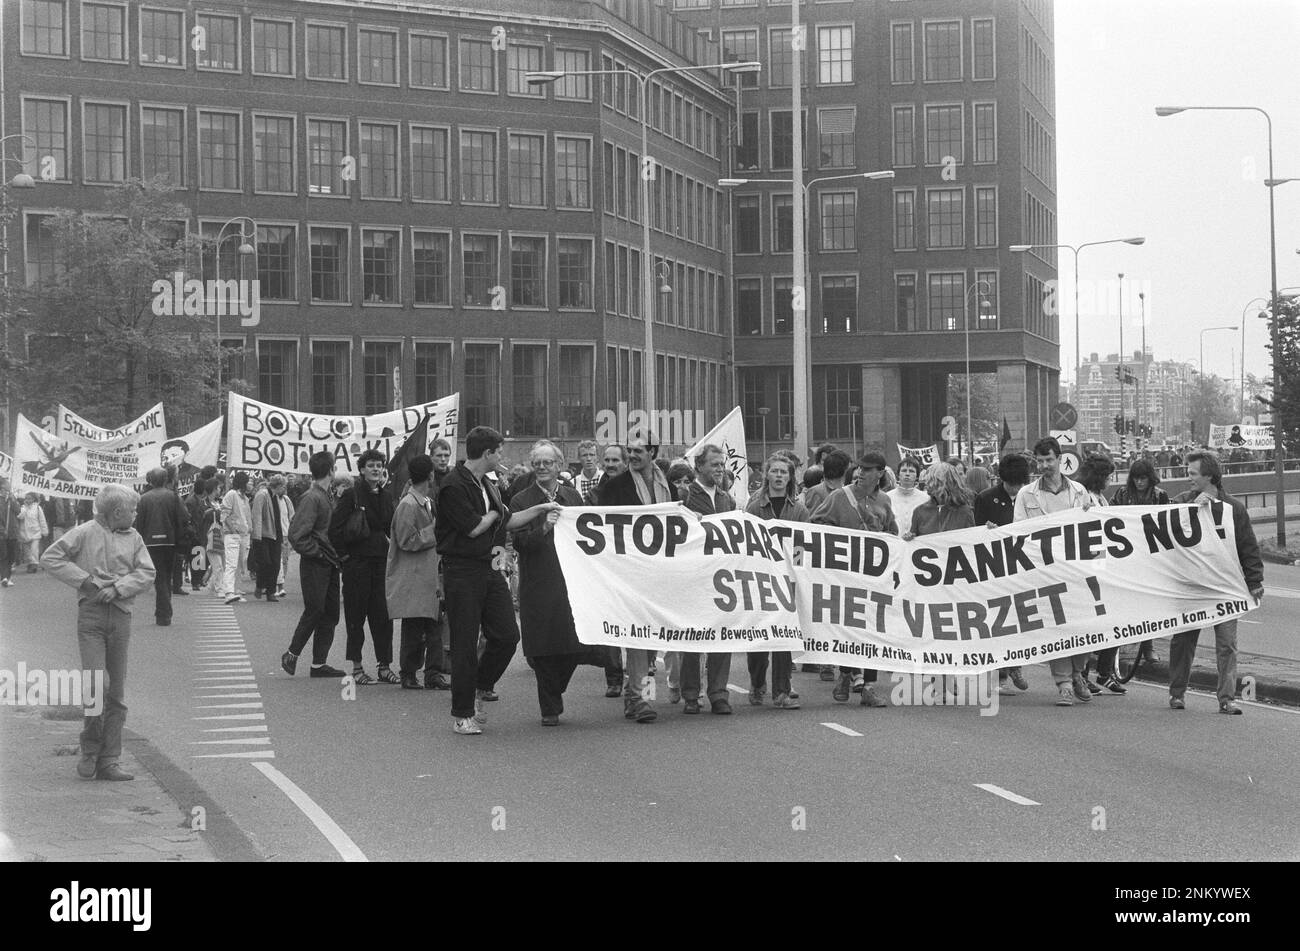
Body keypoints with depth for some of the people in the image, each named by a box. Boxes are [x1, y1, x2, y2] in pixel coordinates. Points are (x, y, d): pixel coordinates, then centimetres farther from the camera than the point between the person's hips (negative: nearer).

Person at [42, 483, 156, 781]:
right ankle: (90, 750, 4)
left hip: (121, 616, 4)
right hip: (91, 614, -4)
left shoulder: (133, 538, 9)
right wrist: (86, 581, -10)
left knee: (117, 693, 6)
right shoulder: (86, 533, -2)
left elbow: (146, 572, 3)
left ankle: (109, 762, 11)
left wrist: (119, 587, -13)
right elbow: (51, 557, -4)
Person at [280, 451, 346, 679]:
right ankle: (291, 655, 11)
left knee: (330, 615, 7)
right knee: (314, 611, -5)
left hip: (330, 564, 8)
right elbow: (297, 535, -20)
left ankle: (319, 663, 12)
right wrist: (319, 554, -15)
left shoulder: (329, 496, 13)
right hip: (314, 566, -8)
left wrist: (336, 556, 8)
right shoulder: (311, 498, -14)